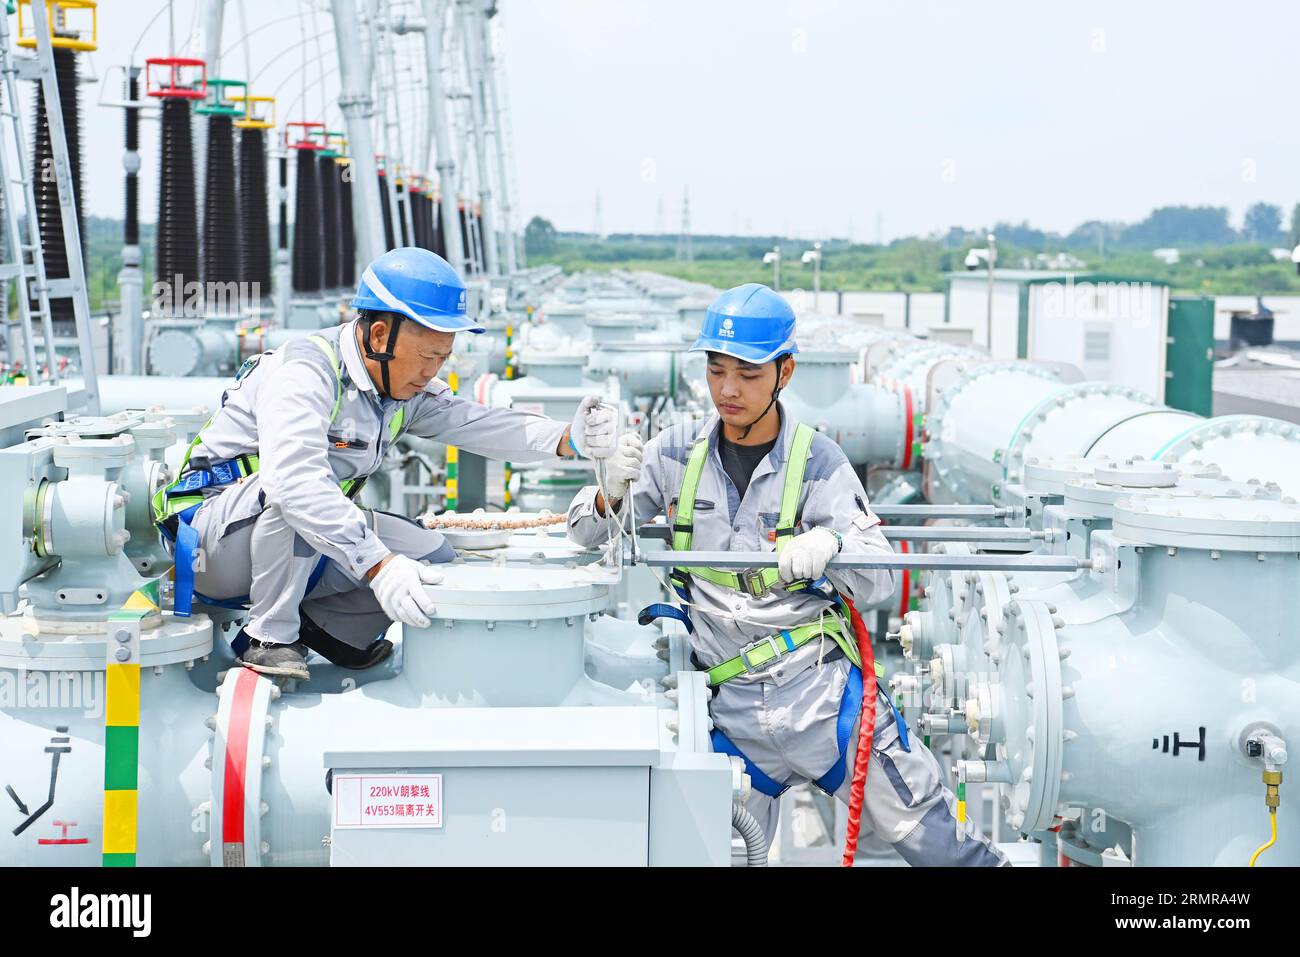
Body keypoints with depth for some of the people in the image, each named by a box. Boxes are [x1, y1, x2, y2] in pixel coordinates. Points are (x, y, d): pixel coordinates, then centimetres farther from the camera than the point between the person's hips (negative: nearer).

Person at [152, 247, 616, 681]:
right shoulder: (303, 373, -26)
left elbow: (473, 422, -8)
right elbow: (296, 480, -41)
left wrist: (566, 439, -26)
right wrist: (378, 564, -48)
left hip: (308, 551, 8)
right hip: (213, 533, -8)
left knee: (432, 556, -5)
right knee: (294, 490, -37)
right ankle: (269, 636, -22)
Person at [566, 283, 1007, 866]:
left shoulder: (816, 461, -5)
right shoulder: (679, 452, 3)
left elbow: (878, 583, -9)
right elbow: (585, 533, 7)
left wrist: (830, 544, -31)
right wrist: (611, 493, -16)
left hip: (823, 689, -2)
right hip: (730, 706, 2)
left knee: (925, 833, 0)